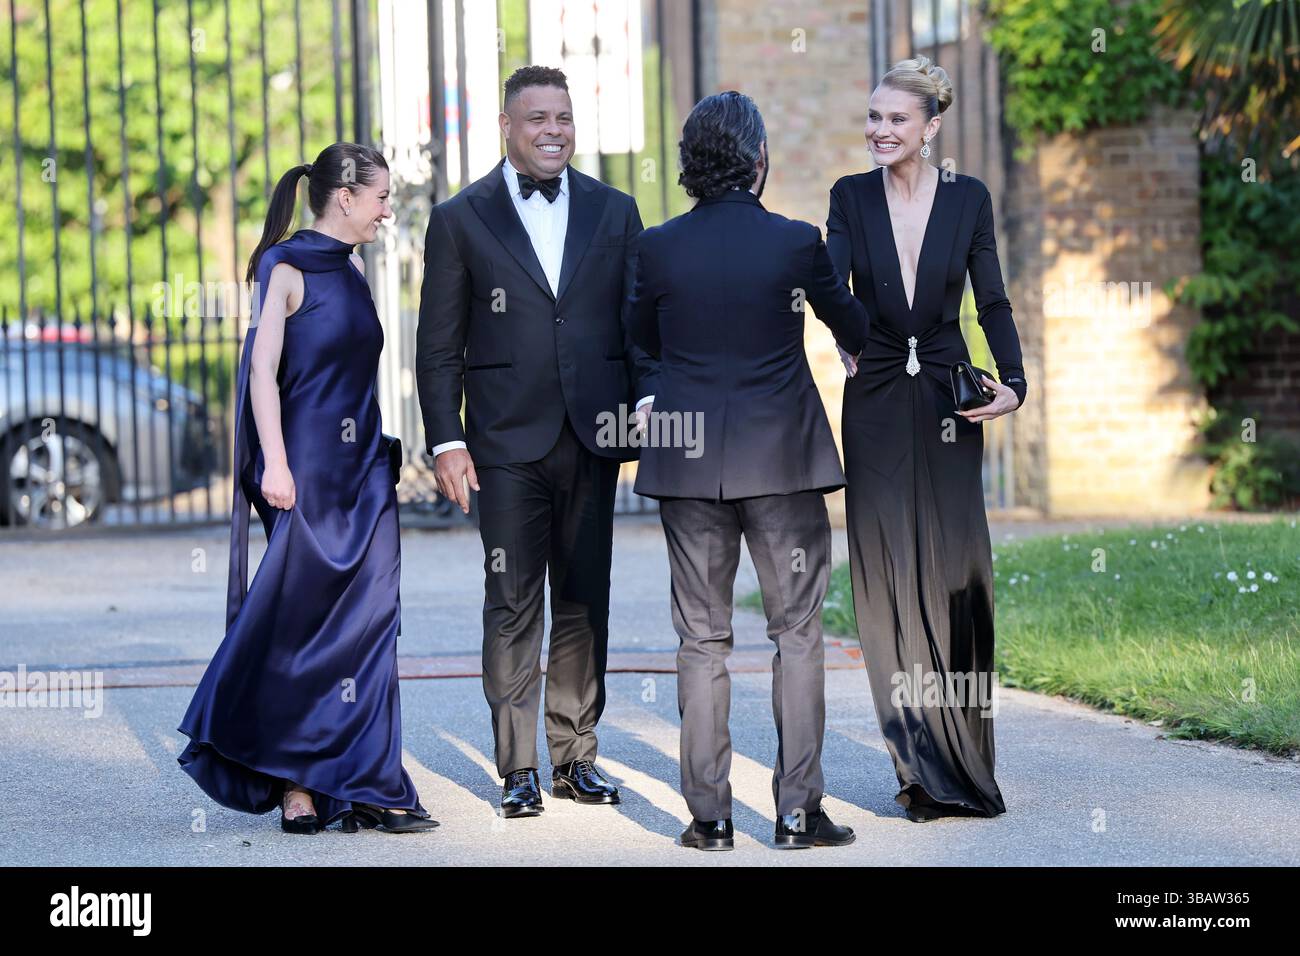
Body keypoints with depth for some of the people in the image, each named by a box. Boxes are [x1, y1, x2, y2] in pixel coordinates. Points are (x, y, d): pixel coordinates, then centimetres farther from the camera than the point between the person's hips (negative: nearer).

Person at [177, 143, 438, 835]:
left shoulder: (350, 272, 15)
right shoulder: (287, 269, -7)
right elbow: (263, 369, -12)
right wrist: (274, 463, -20)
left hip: (362, 468, 7)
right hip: (307, 465, -7)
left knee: (367, 625, 1)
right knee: (304, 622, -5)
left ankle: (366, 785, 1)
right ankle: (297, 787, 3)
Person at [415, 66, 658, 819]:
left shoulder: (614, 212, 10)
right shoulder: (462, 219, 3)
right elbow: (439, 346, 2)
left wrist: (649, 400, -4)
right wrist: (446, 440, -5)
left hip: (593, 437, 3)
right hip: (507, 443, -3)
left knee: (585, 603, 7)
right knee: (513, 606, -1)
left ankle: (576, 756, 16)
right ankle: (518, 767, 4)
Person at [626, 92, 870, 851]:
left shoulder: (659, 247, -3)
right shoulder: (795, 243, -7)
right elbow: (851, 324, 9)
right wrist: (865, 350, 33)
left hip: (688, 460, 2)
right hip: (782, 458, -2)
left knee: (703, 638, 7)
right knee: (798, 631, 6)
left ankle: (710, 814, 7)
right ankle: (798, 809, 4)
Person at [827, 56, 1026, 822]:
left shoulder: (968, 198, 2)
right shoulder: (852, 197, 3)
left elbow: (993, 301, 2)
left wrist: (1013, 382, -13)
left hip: (947, 400, 0)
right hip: (876, 402, 1)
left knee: (954, 569, -3)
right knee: (889, 576, -3)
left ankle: (961, 758, 8)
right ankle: (921, 762, 1)